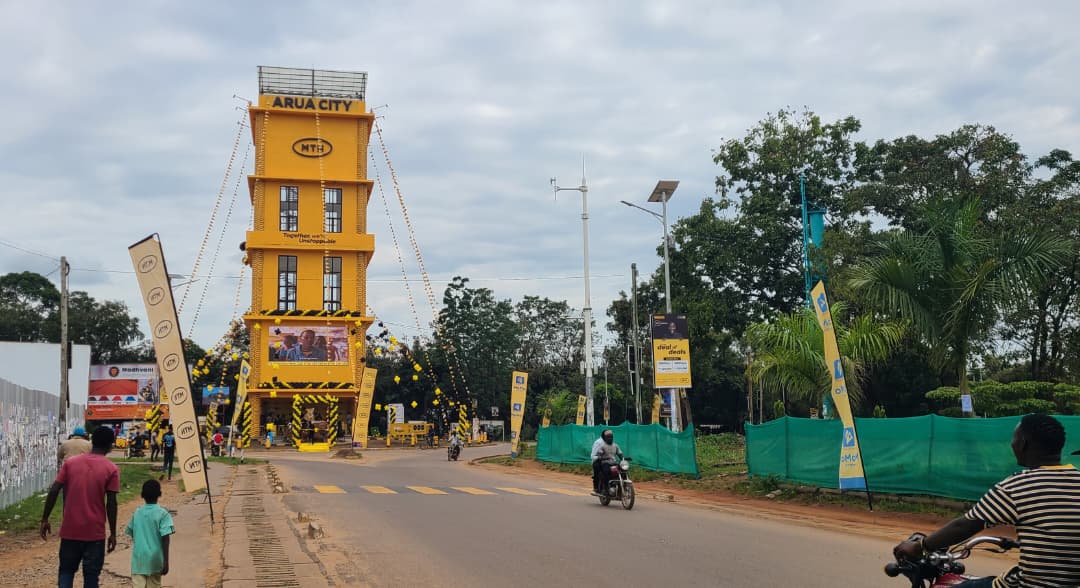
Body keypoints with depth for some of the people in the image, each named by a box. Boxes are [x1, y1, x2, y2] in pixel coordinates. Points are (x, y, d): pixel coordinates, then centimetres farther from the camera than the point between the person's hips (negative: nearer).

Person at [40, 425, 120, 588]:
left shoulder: (70, 462, 2)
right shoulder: (111, 469, -6)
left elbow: (53, 491, -2)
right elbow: (111, 503, -8)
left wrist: (45, 519, 6)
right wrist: (113, 533, -1)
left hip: (70, 530, 2)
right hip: (94, 532, -2)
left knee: (66, 570, 16)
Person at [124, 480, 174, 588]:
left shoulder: (137, 513, 3)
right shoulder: (163, 514, -9)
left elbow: (130, 532, 15)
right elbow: (165, 539, -14)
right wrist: (166, 561, -13)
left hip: (138, 559, 2)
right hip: (155, 559, -2)